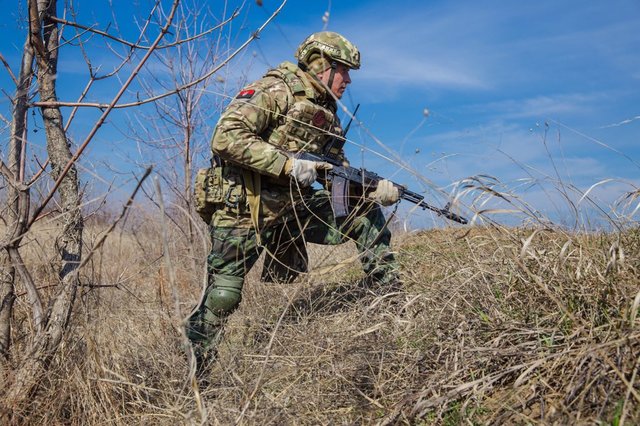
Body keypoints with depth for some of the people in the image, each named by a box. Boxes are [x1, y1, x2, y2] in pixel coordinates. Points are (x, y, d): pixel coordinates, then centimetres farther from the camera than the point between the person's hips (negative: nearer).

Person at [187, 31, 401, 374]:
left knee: (366, 211, 4)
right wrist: (288, 164, -24)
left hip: (290, 207, 7)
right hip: (244, 208, -7)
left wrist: (374, 188, -5)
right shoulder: (276, 90, -12)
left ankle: (388, 293, 11)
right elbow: (226, 138, -22)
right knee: (222, 297, -3)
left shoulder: (328, 116, 13)